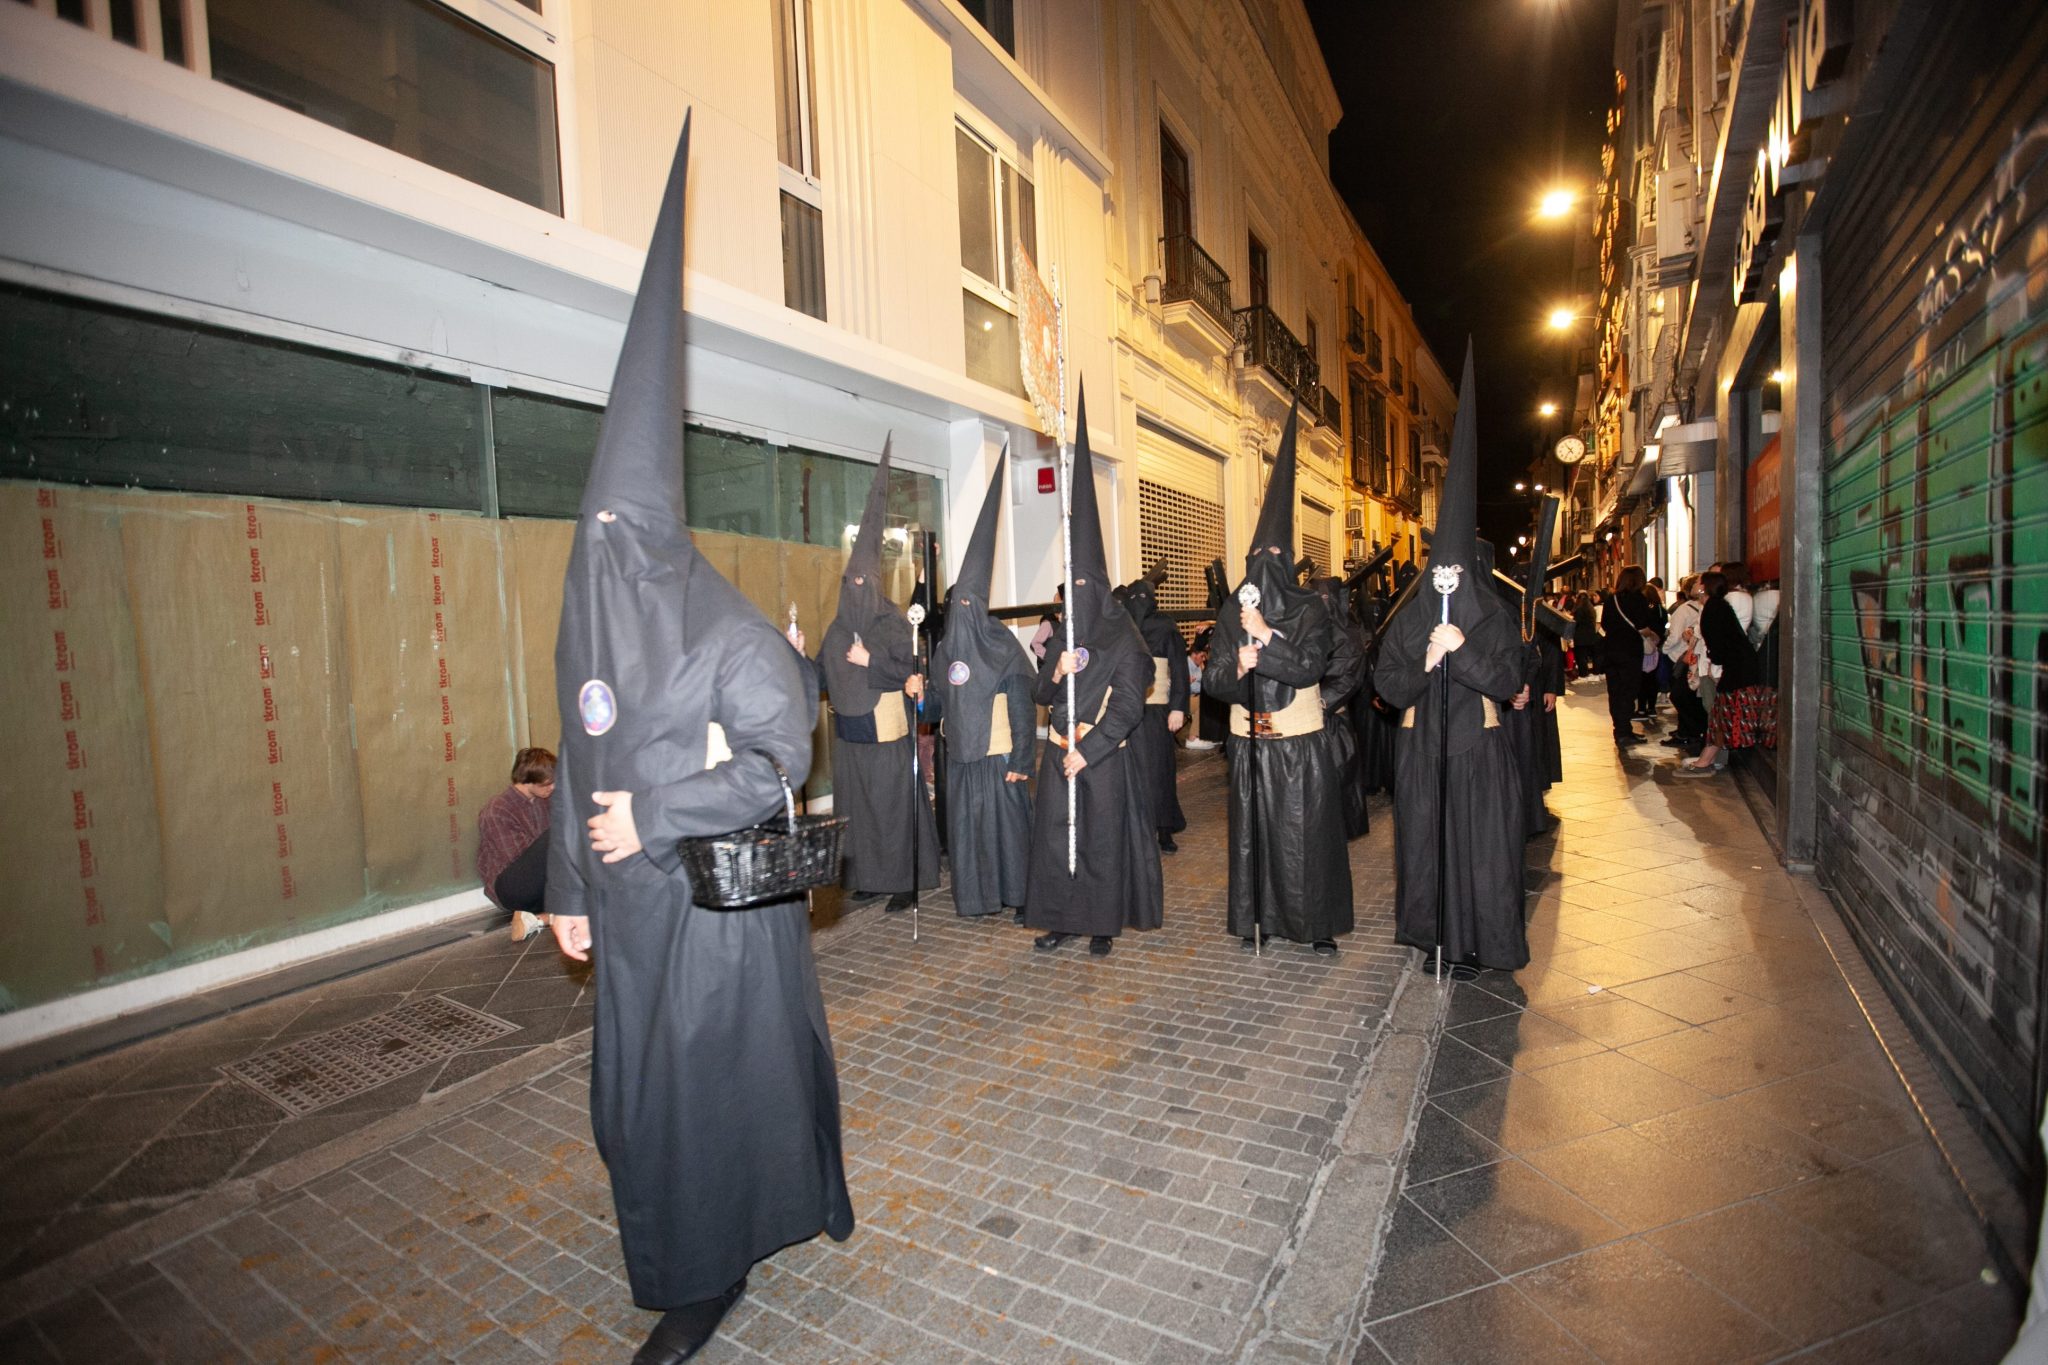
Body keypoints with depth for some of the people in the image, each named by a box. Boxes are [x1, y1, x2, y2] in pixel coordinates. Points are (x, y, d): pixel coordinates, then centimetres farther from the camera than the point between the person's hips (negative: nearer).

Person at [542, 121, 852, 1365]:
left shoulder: (732, 633, -15)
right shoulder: (588, 635, 6)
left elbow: (783, 758, -16)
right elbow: (580, 769, 11)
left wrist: (654, 816, -18)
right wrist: (572, 888, 12)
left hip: (724, 893, -7)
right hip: (635, 898, 7)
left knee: (715, 1064, 6)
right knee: (642, 1069, 17)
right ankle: (688, 1250, 41)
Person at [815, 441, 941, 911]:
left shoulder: (894, 622, -7)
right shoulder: (837, 628, 10)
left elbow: (912, 674, -12)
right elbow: (823, 675, 11)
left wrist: (871, 661, -17)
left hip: (887, 733, -6)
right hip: (849, 732, 6)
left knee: (894, 803, -1)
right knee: (855, 805, 9)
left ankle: (906, 881, 9)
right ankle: (868, 876, 21)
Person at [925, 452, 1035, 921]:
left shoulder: (1004, 650, -9)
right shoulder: (945, 650, 8)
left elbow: (1023, 710, -11)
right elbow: (937, 703, 10)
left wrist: (1021, 760, -15)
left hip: (998, 755, -5)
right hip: (960, 755, 6)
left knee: (1006, 821, 1)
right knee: (964, 822, 9)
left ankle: (1016, 893, 15)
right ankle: (976, 893, 22)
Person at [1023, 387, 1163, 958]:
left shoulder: (1121, 639, -6)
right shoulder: (1063, 635, 11)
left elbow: (1128, 706, -11)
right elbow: (1040, 695, 11)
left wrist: (1087, 751, -16)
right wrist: (1056, 672, -11)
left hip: (1104, 756, -5)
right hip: (1059, 752, 6)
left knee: (1102, 837, 2)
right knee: (1054, 833, 6)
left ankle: (1104, 922, 15)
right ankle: (1061, 918, 17)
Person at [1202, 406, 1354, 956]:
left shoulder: (1311, 611, -3)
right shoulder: (1232, 613, 3)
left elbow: (1309, 667, -16)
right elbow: (1212, 679, -1)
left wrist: (1266, 636, -21)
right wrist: (1237, 665, -21)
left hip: (1302, 743, -2)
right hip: (1250, 743, 2)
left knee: (1306, 830, 3)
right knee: (1253, 829, 7)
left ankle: (1318, 923, 16)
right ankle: (1258, 917, 19)